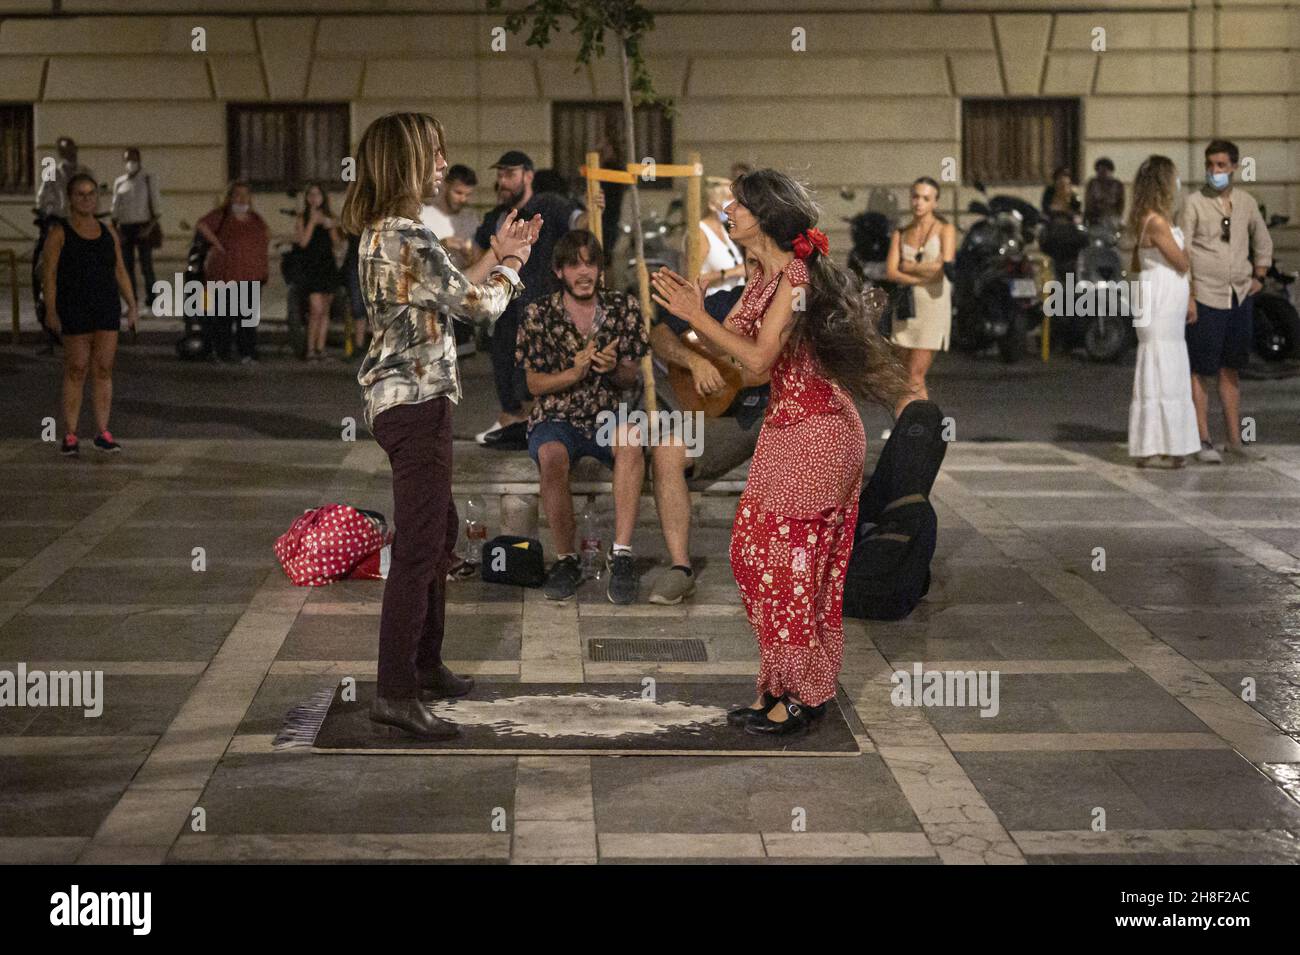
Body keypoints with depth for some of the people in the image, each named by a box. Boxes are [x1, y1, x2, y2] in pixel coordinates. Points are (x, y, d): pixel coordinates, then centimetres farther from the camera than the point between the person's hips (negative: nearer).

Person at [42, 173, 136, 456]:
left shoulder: (108, 233, 10)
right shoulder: (59, 233, -3)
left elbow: (120, 272, 12)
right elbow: (50, 275, -7)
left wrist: (132, 305, 3)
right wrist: (51, 312, -15)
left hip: (107, 310, 4)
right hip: (75, 311, -4)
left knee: (103, 371, 4)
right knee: (76, 371, -3)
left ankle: (102, 433, 10)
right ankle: (70, 435, 3)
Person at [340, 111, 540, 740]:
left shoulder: (381, 233, 11)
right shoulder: (411, 240, -20)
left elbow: (449, 294, 18)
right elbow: (481, 304, -11)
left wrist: (495, 254, 15)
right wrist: (511, 263, 8)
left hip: (404, 400, 11)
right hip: (417, 404, -11)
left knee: (438, 534, 21)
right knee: (417, 548, -7)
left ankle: (425, 664, 32)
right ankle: (395, 694, -3)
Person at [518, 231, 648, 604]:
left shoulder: (624, 308, 3)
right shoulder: (539, 315, -1)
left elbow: (631, 378, 8)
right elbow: (535, 384, 2)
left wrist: (614, 369, -16)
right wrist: (575, 372, -17)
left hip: (608, 415, 1)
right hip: (555, 418, -1)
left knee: (630, 440, -36)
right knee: (552, 457, -37)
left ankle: (621, 553, -33)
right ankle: (566, 559, -18)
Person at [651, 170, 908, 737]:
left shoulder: (795, 275, -17)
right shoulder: (765, 276, 12)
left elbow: (758, 358, -21)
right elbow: (730, 345, 12)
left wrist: (696, 316, -19)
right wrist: (692, 309, 1)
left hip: (815, 434, -9)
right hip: (787, 430, 10)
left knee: (789, 561, -4)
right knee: (757, 553, 11)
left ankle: (803, 695, 5)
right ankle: (781, 685, 19)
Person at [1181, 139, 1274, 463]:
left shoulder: (1246, 202, 8)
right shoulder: (1195, 202, -6)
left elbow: (1262, 242, 24)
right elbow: (1181, 252, -9)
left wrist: (1259, 277, 14)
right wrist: (1187, 296, -15)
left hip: (1240, 297, 5)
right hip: (1205, 298, -5)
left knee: (1230, 369, 12)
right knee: (1200, 371, -2)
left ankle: (1234, 439, 18)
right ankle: (1203, 441, 2)